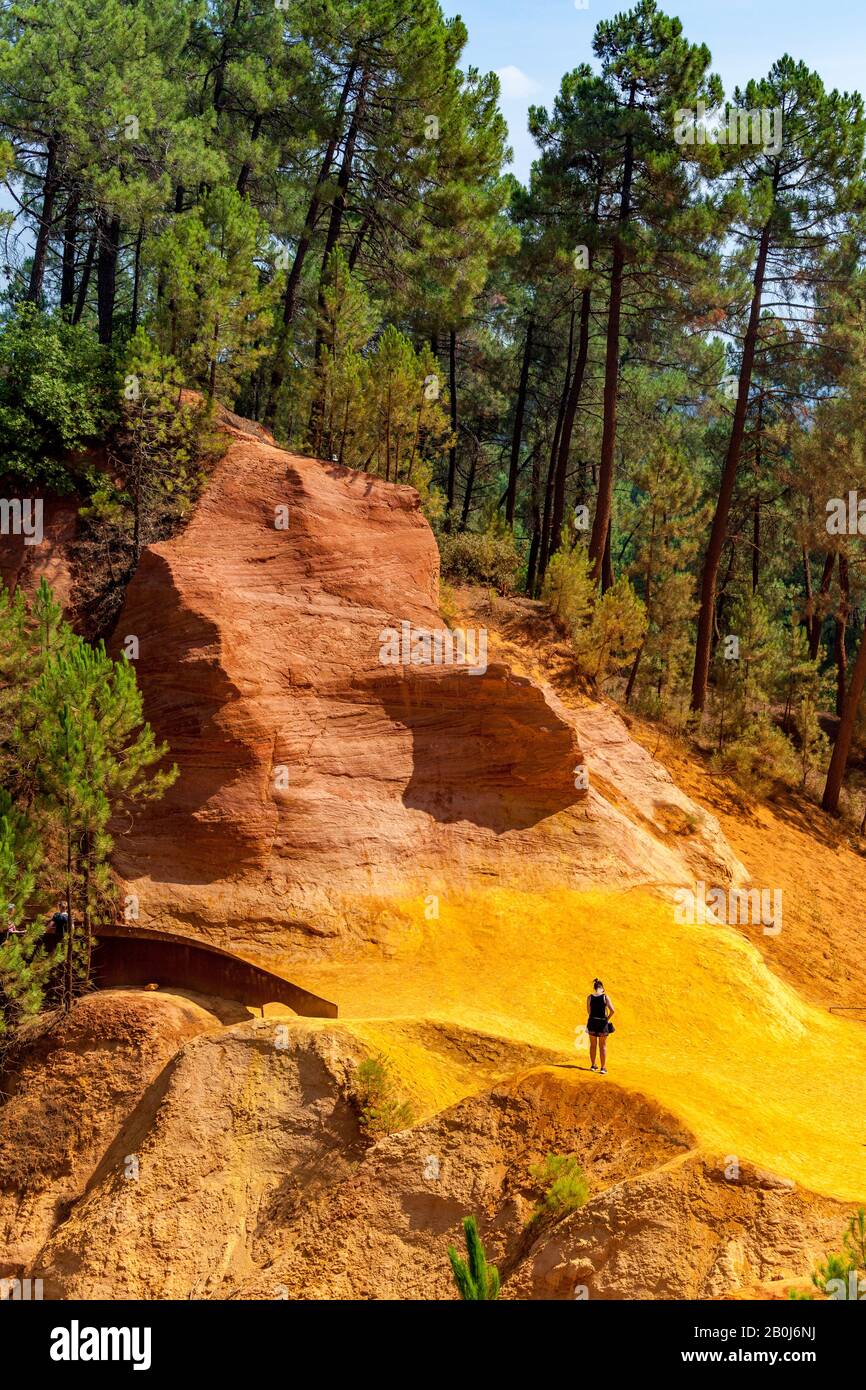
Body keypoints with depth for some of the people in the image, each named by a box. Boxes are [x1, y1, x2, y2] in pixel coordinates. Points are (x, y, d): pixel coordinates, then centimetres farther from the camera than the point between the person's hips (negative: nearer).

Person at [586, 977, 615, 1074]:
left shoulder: (589, 997, -2)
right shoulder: (605, 997, -8)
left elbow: (589, 1011, 1)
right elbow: (612, 1010, -15)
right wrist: (608, 1018, 1)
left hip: (592, 1022, 2)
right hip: (603, 1023, -2)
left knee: (593, 1045, 16)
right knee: (603, 1046, 9)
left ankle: (593, 1066, 25)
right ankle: (603, 1068, 9)